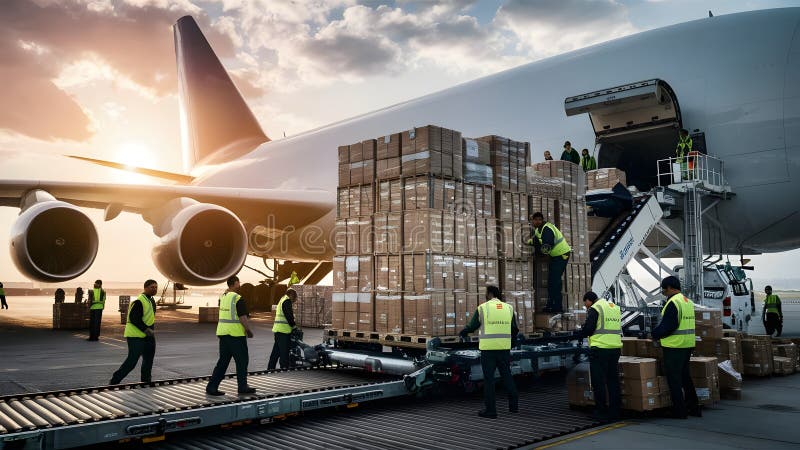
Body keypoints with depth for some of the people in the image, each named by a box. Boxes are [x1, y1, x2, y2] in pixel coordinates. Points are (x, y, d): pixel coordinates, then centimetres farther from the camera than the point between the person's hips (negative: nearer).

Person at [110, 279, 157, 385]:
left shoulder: (151, 301, 13)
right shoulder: (138, 301, -18)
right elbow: (134, 319, -23)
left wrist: (151, 330, 11)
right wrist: (146, 329, -22)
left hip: (146, 336, 10)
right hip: (135, 336, -10)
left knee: (148, 359, 13)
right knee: (132, 360, -10)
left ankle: (146, 382, 23)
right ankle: (114, 381, 1)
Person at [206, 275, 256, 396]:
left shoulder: (222, 297, 8)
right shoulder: (238, 299, -14)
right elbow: (243, 318, -19)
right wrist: (249, 331, -7)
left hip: (223, 332, 7)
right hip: (236, 334, -7)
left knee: (223, 360, 13)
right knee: (242, 360, 5)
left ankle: (212, 387, 9)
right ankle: (243, 387, 13)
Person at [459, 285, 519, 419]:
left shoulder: (482, 308, -4)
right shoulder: (509, 308, 7)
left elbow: (472, 326, 3)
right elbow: (515, 329, 14)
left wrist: (462, 333, 23)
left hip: (488, 349, -4)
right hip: (504, 348, 4)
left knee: (489, 378, 2)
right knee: (507, 375, 16)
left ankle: (490, 410, 4)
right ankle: (514, 405, 21)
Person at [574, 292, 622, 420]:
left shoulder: (594, 309, -7)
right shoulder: (615, 307, 17)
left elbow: (588, 329, -13)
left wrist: (577, 334, 6)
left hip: (600, 349, -7)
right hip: (615, 348, 8)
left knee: (599, 382, 1)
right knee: (613, 381, 13)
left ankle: (601, 412, 5)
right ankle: (615, 411, 17)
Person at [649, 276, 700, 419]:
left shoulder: (673, 302, -16)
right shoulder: (688, 301, 14)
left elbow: (668, 326, -22)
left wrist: (655, 334, -8)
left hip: (674, 346, -9)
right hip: (688, 344, 9)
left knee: (674, 379, 0)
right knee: (685, 376, 19)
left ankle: (679, 411, 4)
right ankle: (694, 408, 25)